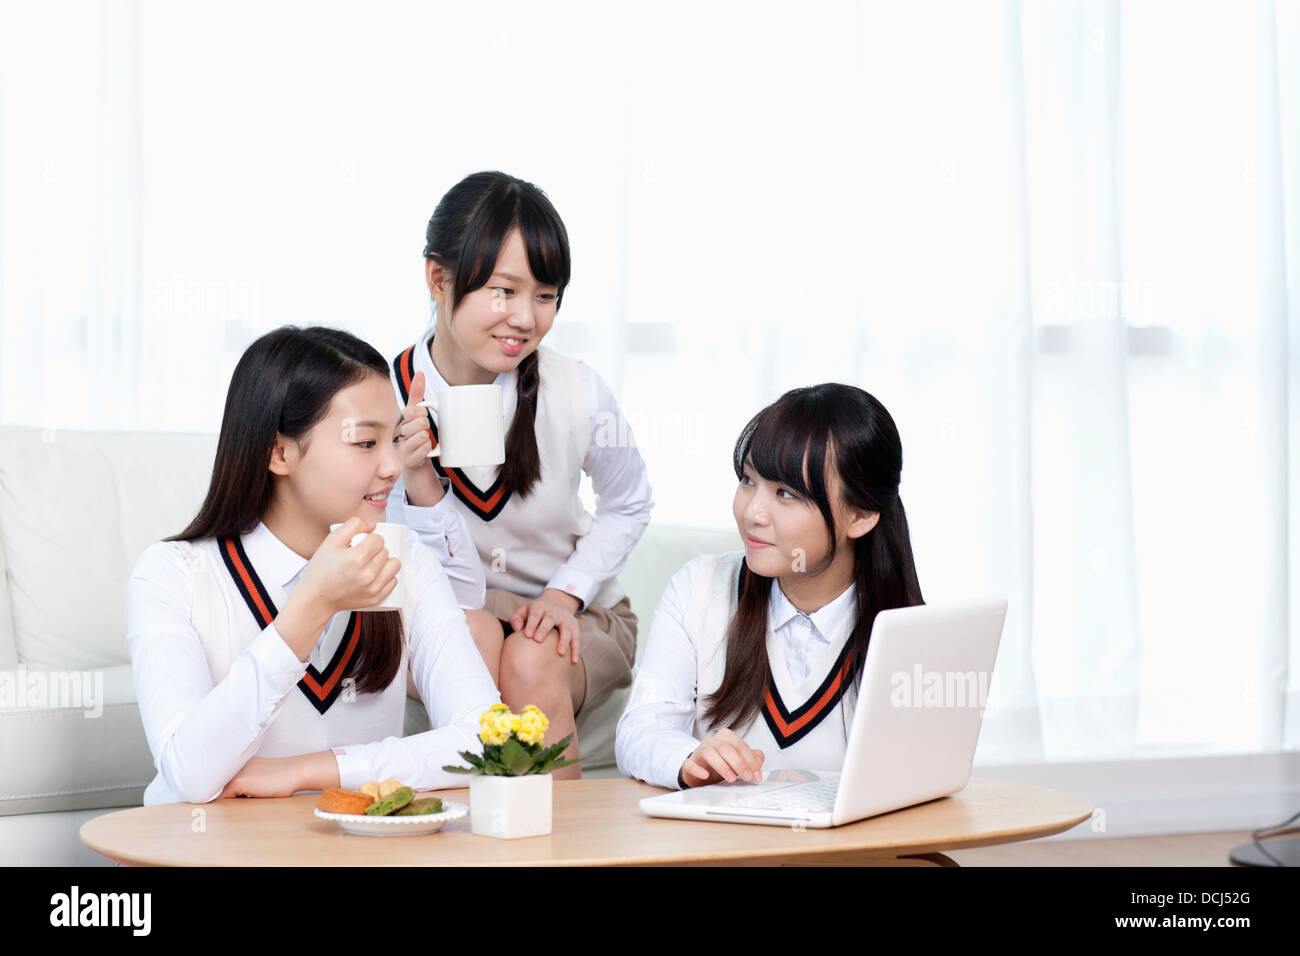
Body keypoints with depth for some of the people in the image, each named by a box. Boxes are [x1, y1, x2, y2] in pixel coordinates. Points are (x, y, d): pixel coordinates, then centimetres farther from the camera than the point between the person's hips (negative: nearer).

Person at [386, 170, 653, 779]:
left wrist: (566, 593, -8)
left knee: (531, 661, -32)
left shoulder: (578, 393, -14)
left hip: (569, 617, 1)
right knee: (473, 635, -34)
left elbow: (629, 505, 6)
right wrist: (416, 480, -31)